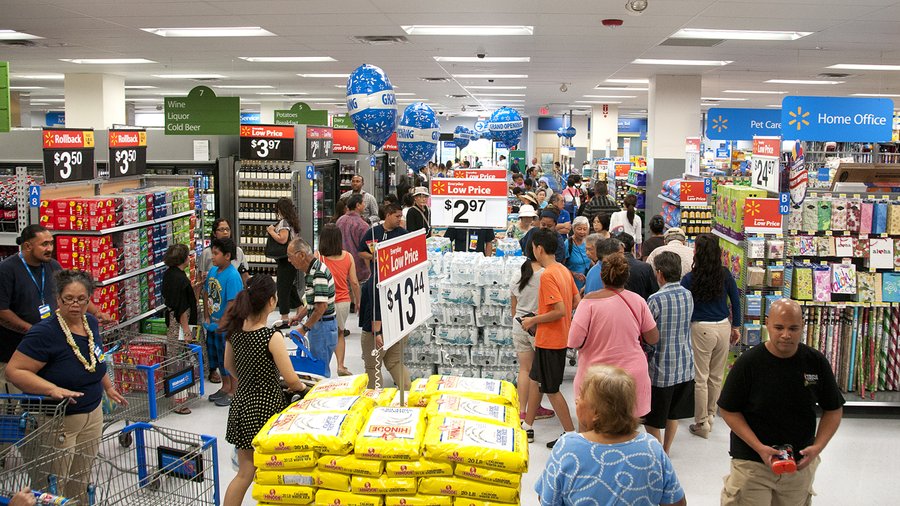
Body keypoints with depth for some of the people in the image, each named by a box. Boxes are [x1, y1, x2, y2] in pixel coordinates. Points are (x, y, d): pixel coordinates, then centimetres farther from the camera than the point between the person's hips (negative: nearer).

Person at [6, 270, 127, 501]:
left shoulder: (91, 322, 3)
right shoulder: (44, 332, -21)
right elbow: (14, 371, -23)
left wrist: (108, 387, 24)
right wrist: (52, 389, -33)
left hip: (92, 414, 7)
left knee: (81, 480, 18)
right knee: (54, 486, 2)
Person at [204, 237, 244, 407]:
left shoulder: (232, 276, -23)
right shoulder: (213, 270, 2)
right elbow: (207, 294, 10)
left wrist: (221, 324, -17)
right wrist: (208, 317, 5)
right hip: (214, 325, 8)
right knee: (216, 356, 22)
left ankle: (234, 391, 22)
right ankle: (225, 386, 40)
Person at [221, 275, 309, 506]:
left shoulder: (234, 330, -2)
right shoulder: (272, 337, -20)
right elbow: (291, 380, -16)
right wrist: (303, 388, 4)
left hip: (242, 404, 6)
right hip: (266, 408, -6)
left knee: (245, 472, 15)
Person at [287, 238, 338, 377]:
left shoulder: (318, 272, -22)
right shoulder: (310, 270, 10)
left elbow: (322, 306, -26)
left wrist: (304, 328, -19)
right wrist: (299, 316, 15)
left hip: (324, 326, -10)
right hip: (316, 324, 10)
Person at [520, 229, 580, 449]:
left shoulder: (547, 275, -23)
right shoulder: (564, 270, 6)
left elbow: (560, 311, -27)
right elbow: (576, 301, 11)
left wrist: (534, 320, -15)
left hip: (549, 340, -10)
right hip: (559, 337, 10)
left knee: (551, 389, 2)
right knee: (537, 380, 19)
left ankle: (571, 435, 11)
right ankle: (527, 427, 30)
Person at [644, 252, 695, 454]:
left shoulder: (656, 299, -19)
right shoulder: (688, 295, -1)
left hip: (661, 367, -7)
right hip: (684, 365, 7)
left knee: (652, 419, 7)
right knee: (673, 413, 21)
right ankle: (665, 451, 33)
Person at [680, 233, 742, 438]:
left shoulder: (689, 279, -13)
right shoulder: (725, 275, -2)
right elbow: (736, 301, 6)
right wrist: (736, 326, 17)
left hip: (701, 329, -4)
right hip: (724, 327, 4)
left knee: (700, 378, 6)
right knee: (716, 376, 17)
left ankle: (702, 424, 15)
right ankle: (710, 416, 32)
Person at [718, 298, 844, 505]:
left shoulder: (817, 362, -5)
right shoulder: (748, 363, -13)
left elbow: (834, 410, 5)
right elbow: (729, 411, -7)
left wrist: (817, 447, -10)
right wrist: (759, 448, -18)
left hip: (800, 463, 3)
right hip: (752, 462, -3)